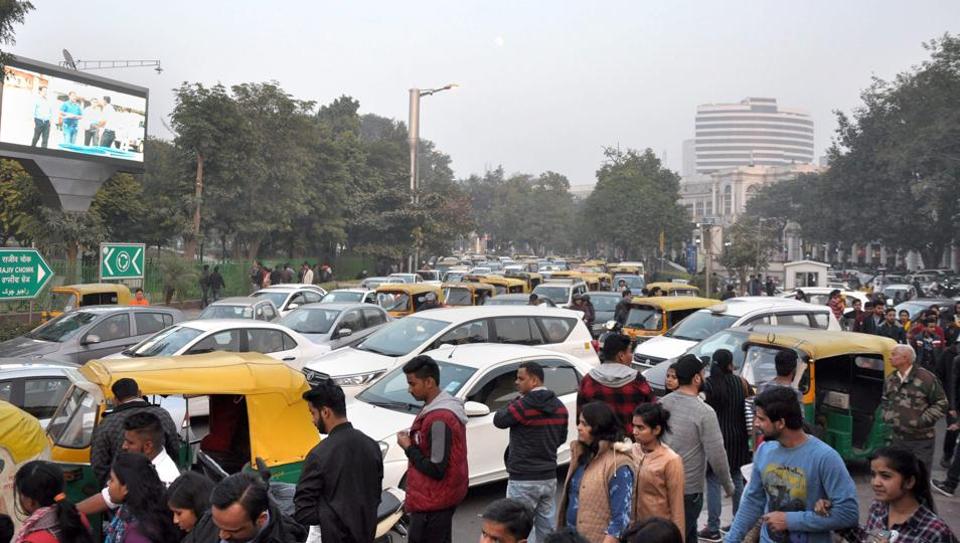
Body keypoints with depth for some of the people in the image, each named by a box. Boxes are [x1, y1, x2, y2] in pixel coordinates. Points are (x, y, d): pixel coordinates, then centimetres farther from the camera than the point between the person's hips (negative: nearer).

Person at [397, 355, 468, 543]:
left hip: (432, 503, -10)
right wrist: (413, 441, 6)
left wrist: (408, 448, -14)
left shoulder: (439, 419, -25)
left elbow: (436, 469, -23)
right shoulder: (445, 407, 8)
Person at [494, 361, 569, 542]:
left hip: (523, 479, -7)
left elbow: (498, 420, -7)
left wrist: (515, 402, 3)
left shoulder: (524, 405, -18)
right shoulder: (559, 406, 5)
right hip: (549, 477, 7)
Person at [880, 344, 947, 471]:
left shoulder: (926, 378, -14)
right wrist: (886, 416, 3)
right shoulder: (890, 379, 5)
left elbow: (941, 404, -9)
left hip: (921, 440, -5)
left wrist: (922, 420, -15)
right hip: (897, 438, 5)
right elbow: (884, 401, 20)